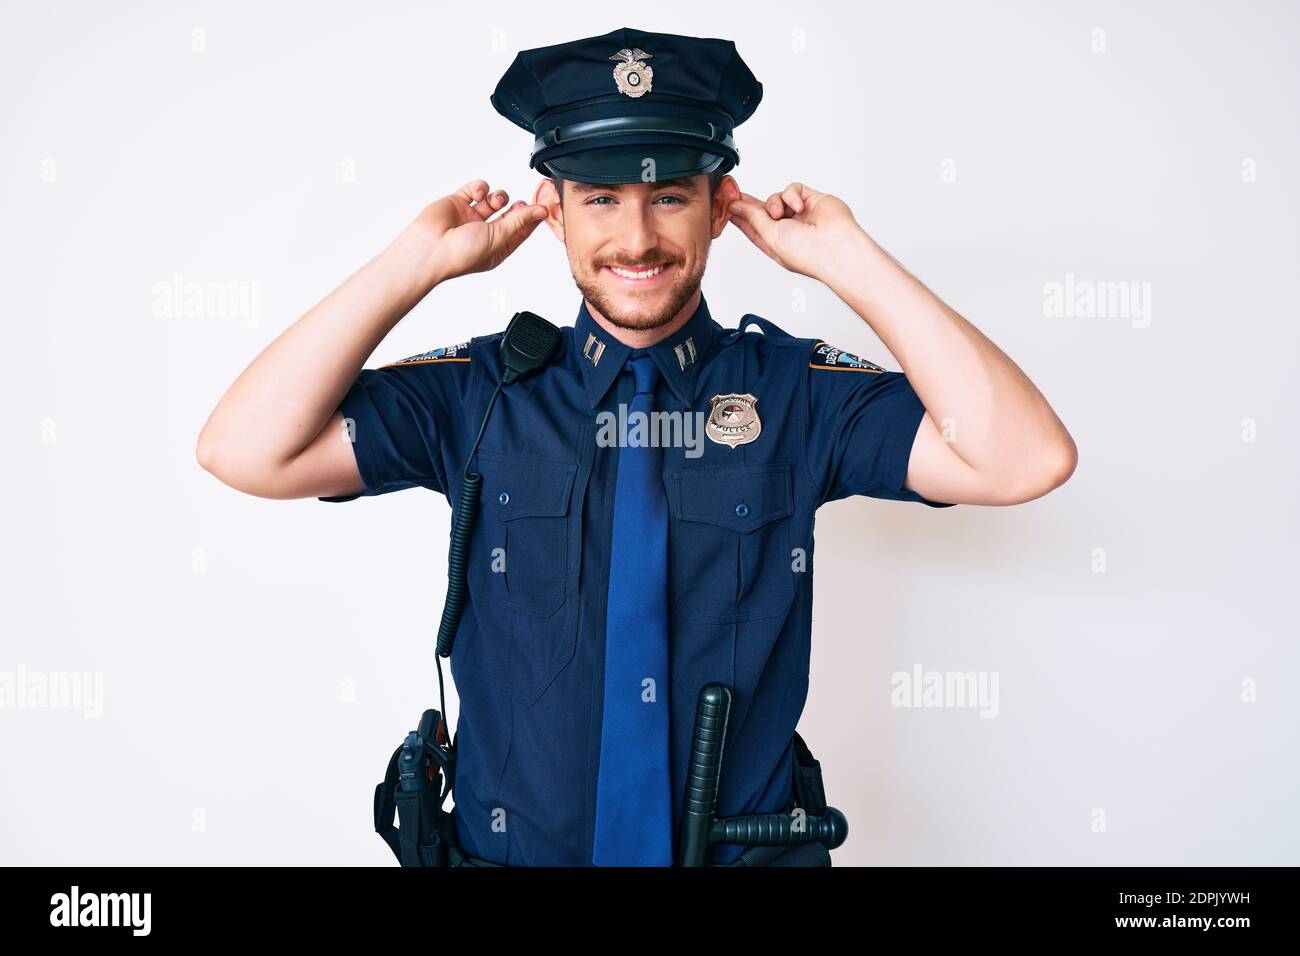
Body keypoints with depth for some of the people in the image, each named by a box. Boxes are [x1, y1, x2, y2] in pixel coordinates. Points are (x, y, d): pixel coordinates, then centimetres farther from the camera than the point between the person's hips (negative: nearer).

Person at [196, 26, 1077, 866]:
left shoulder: (797, 392, -10)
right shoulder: (483, 393, -8)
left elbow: (1027, 460, -21)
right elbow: (244, 451, -16)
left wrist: (849, 260, -21)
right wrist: (424, 261, -17)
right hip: (509, 846, 1)